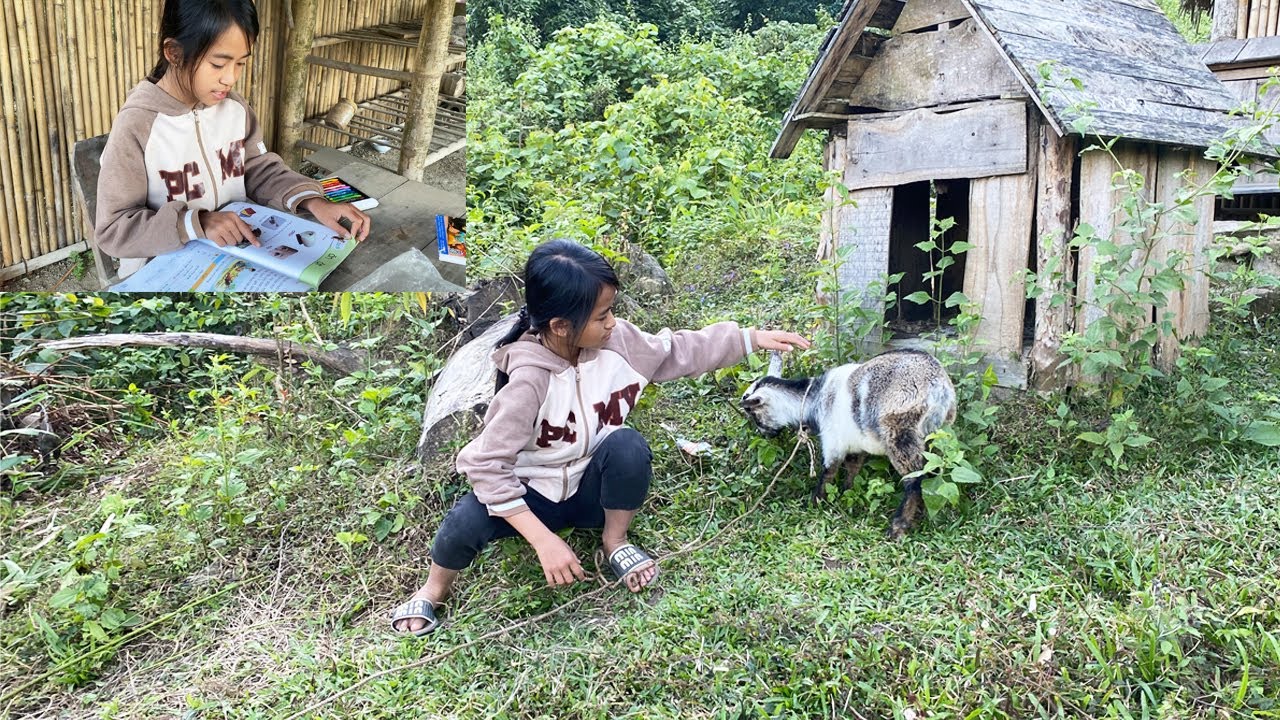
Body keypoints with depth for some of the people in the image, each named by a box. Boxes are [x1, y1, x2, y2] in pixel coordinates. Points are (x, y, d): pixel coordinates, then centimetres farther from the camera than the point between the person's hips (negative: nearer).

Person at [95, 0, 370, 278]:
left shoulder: (234, 107, -1)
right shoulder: (137, 127, -17)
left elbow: (261, 170, 8)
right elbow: (113, 229, -15)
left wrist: (312, 201, -12)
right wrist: (196, 222, -28)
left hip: (238, 250, 4)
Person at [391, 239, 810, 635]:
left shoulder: (617, 341, -15)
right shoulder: (530, 380, -30)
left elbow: (679, 352, 2)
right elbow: (486, 465, -31)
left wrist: (751, 338, -2)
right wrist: (544, 540, -35)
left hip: (593, 489, 4)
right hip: (537, 496, -3)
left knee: (628, 445, -29)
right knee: (468, 521, -33)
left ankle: (615, 541, 0)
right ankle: (435, 589, 4)